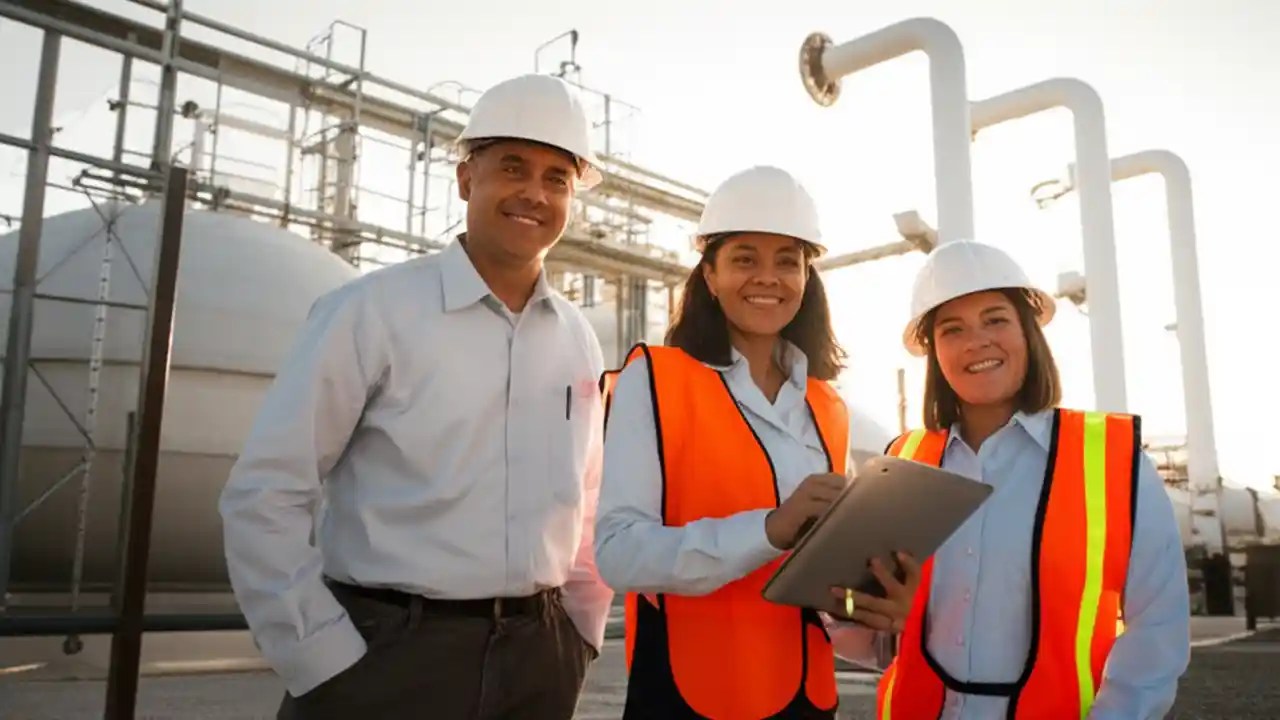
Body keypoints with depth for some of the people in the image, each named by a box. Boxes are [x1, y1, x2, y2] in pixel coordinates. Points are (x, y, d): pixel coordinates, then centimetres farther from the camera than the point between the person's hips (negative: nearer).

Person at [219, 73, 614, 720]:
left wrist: (579, 632, 10)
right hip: (386, 655, -4)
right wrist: (325, 663, -12)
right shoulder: (372, 310, -9)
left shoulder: (578, 341, 6)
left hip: (536, 662, 5)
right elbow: (263, 494, -10)